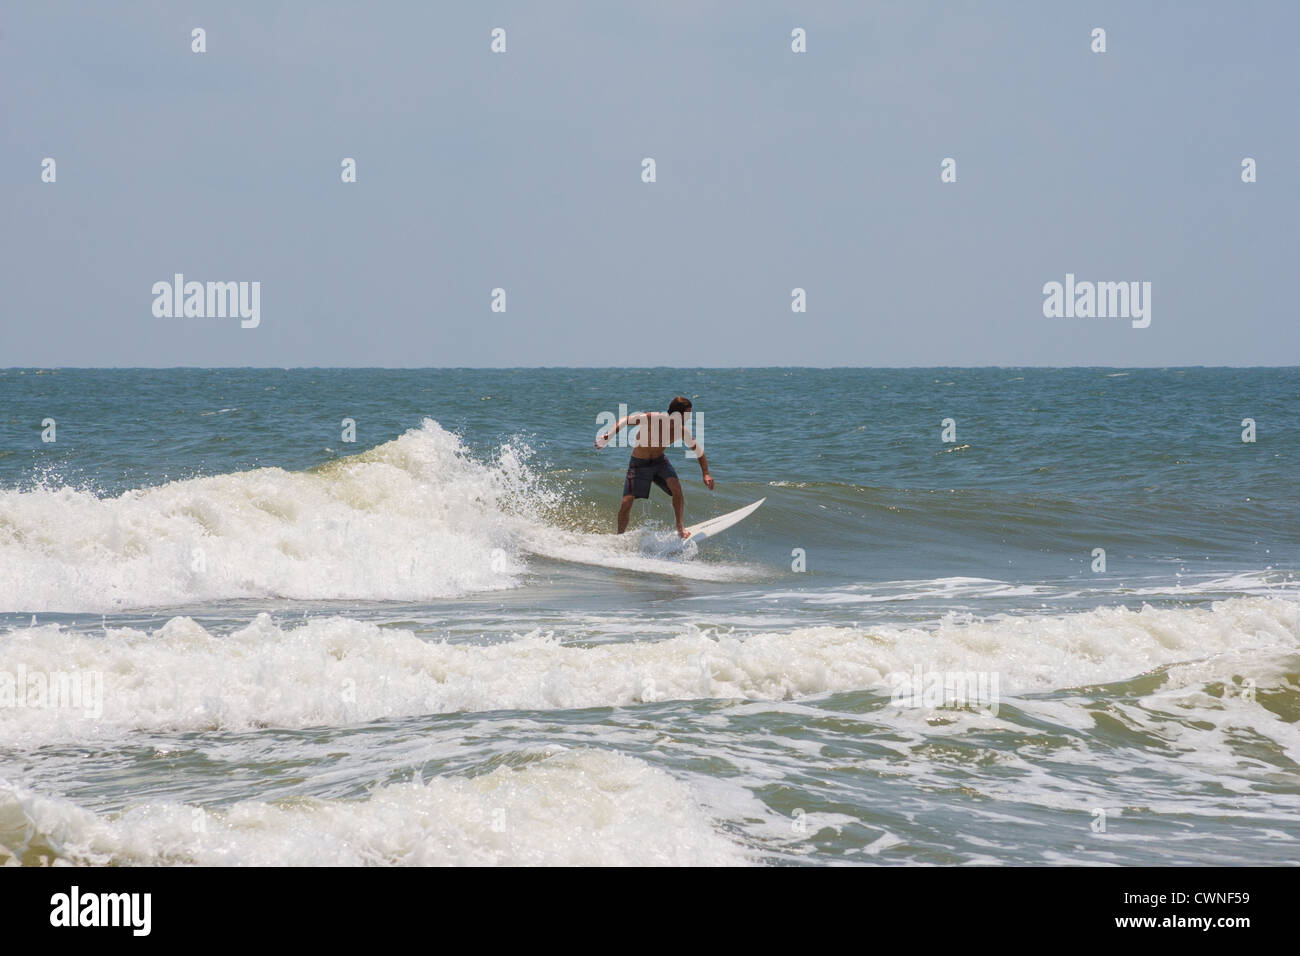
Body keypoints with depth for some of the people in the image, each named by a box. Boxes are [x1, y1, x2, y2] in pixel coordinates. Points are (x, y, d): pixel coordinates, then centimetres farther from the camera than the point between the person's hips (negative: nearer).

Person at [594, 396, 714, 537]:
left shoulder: (682, 431, -13)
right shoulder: (652, 418, -26)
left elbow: (699, 452, -2)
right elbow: (624, 421, -15)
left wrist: (706, 474, -14)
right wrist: (608, 436, -24)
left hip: (660, 461, 3)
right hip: (639, 463, -3)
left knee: (676, 487, -24)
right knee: (627, 503, -8)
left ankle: (680, 527, -7)